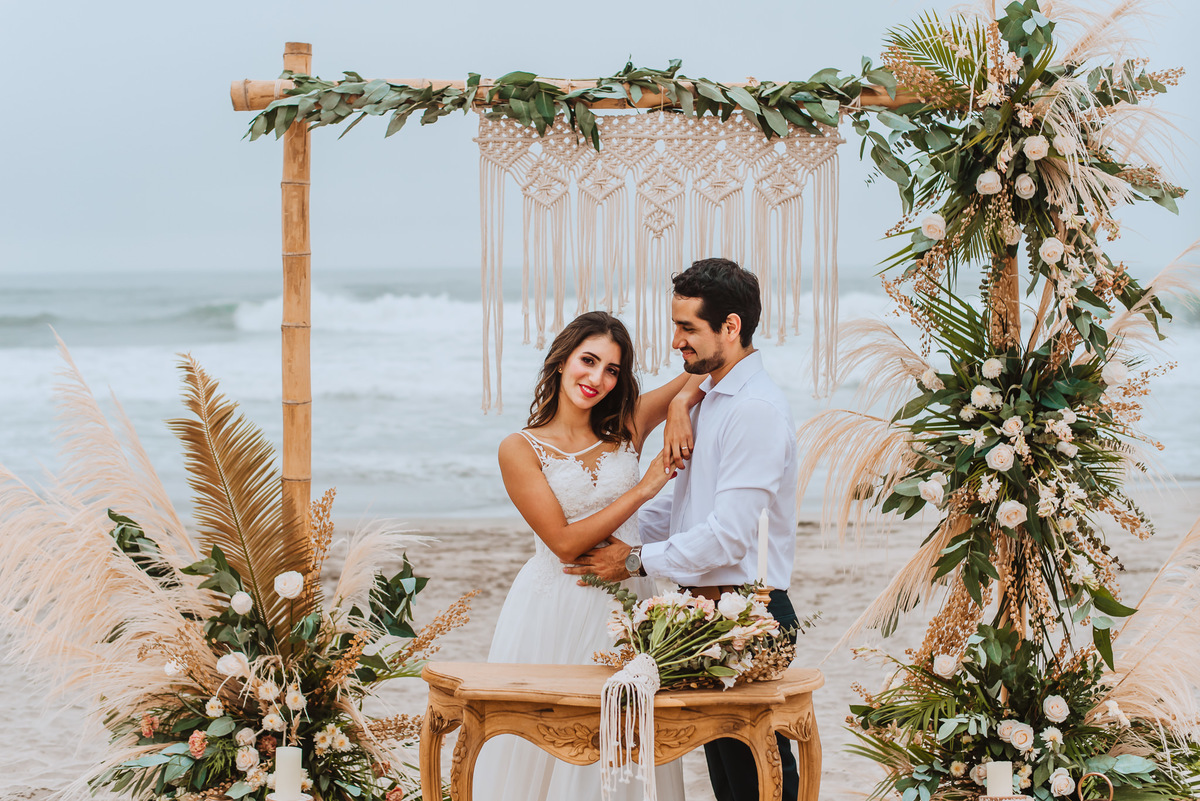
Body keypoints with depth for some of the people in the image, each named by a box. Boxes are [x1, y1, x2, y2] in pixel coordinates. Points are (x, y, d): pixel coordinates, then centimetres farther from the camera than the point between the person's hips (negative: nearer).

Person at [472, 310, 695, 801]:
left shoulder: (626, 428, 6)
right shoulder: (520, 449, -4)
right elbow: (564, 542, -11)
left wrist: (682, 402, -12)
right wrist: (643, 490, -11)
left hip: (623, 607, 3)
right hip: (555, 609, -3)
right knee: (550, 742, 0)